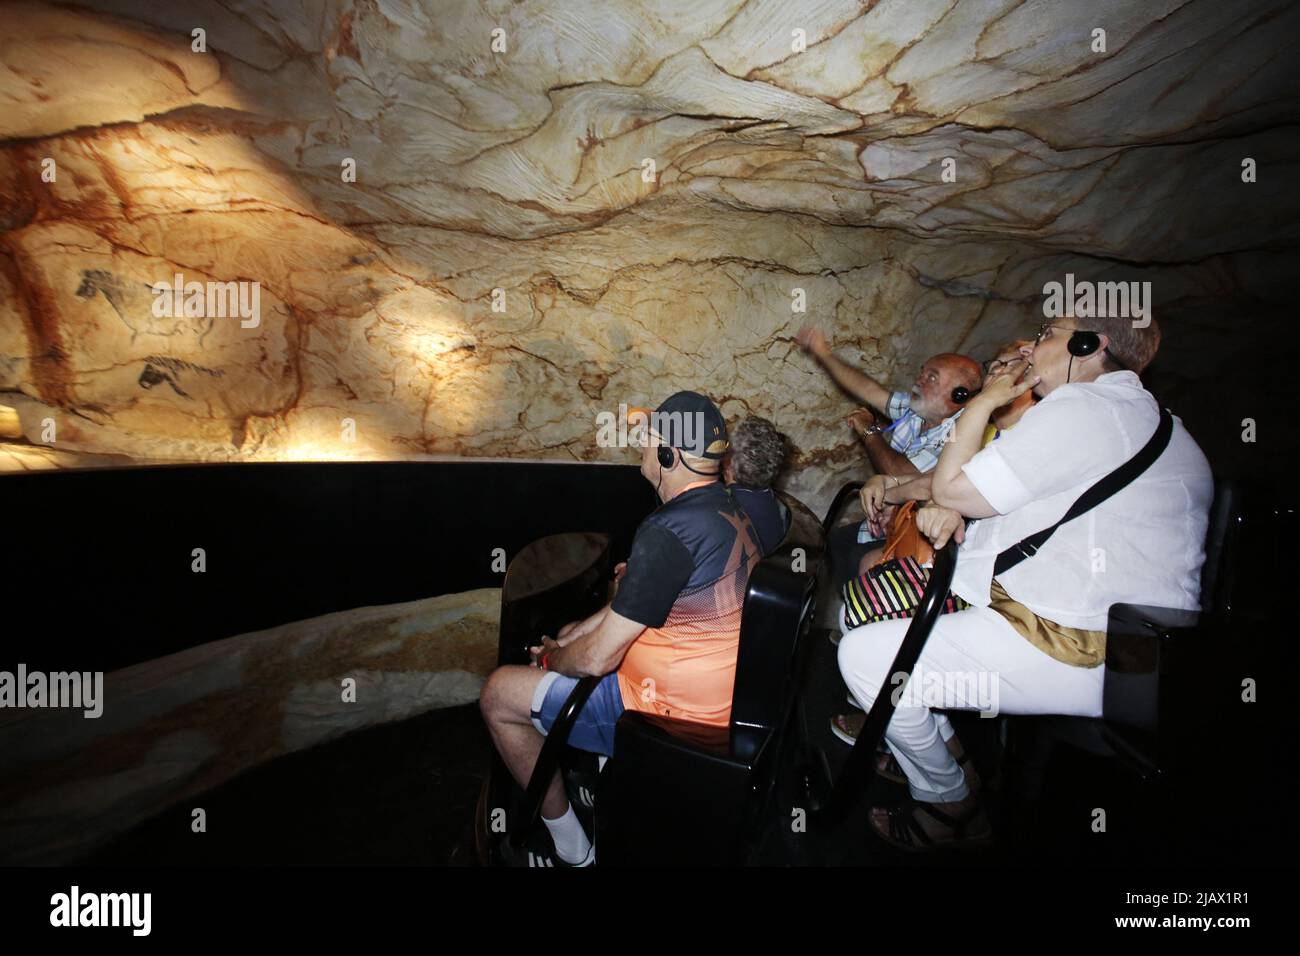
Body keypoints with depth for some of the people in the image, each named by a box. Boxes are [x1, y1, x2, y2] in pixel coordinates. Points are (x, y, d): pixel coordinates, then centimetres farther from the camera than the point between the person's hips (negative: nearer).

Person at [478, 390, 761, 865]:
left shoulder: (669, 531, -29)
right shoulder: (728, 510, 2)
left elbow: (597, 658, -24)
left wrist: (550, 658, -3)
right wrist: (581, 628, 11)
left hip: (673, 715, -10)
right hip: (720, 694, 10)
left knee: (498, 694, 2)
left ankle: (571, 848, 16)